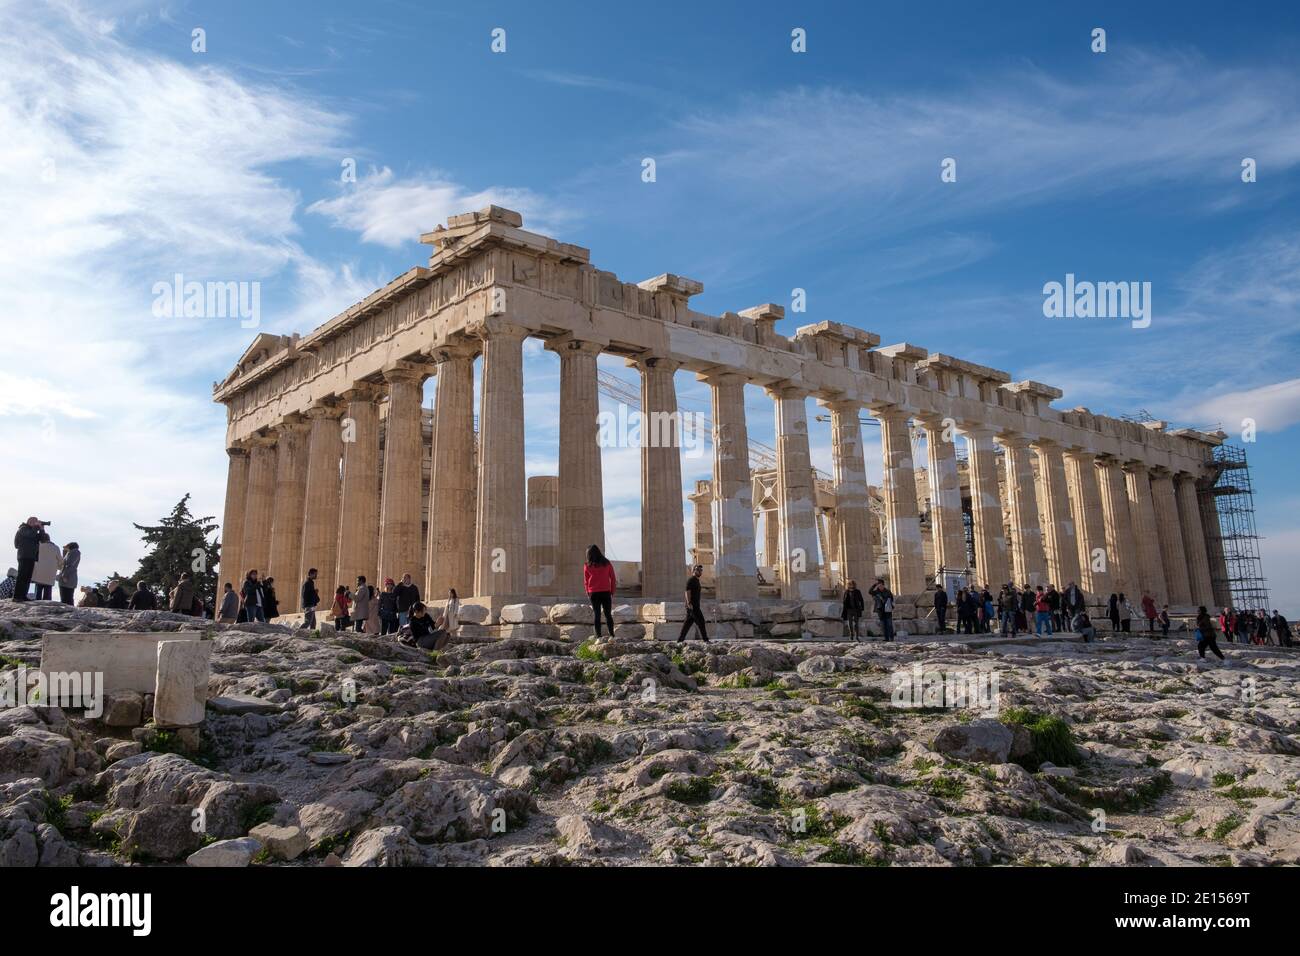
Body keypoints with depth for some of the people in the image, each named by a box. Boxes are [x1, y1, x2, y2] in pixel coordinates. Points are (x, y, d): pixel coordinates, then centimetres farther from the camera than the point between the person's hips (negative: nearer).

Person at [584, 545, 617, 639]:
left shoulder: (587, 566, -1)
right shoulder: (607, 564, 2)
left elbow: (586, 581, 4)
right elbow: (613, 579, 4)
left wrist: (588, 594, 14)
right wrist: (612, 592, 10)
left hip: (594, 593, -1)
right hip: (606, 592, 1)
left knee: (596, 614, 3)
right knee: (608, 614, 8)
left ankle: (598, 636, -1)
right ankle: (611, 635, 4)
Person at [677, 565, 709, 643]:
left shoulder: (696, 580, 21)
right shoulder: (691, 580, -8)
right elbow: (687, 591, -17)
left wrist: (699, 607, 26)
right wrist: (689, 603, -26)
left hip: (695, 606, 10)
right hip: (692, 606, -10)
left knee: (688, 623, 8)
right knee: (700, 621, -10)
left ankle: (680, 640, 10)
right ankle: (705, 640, -9)